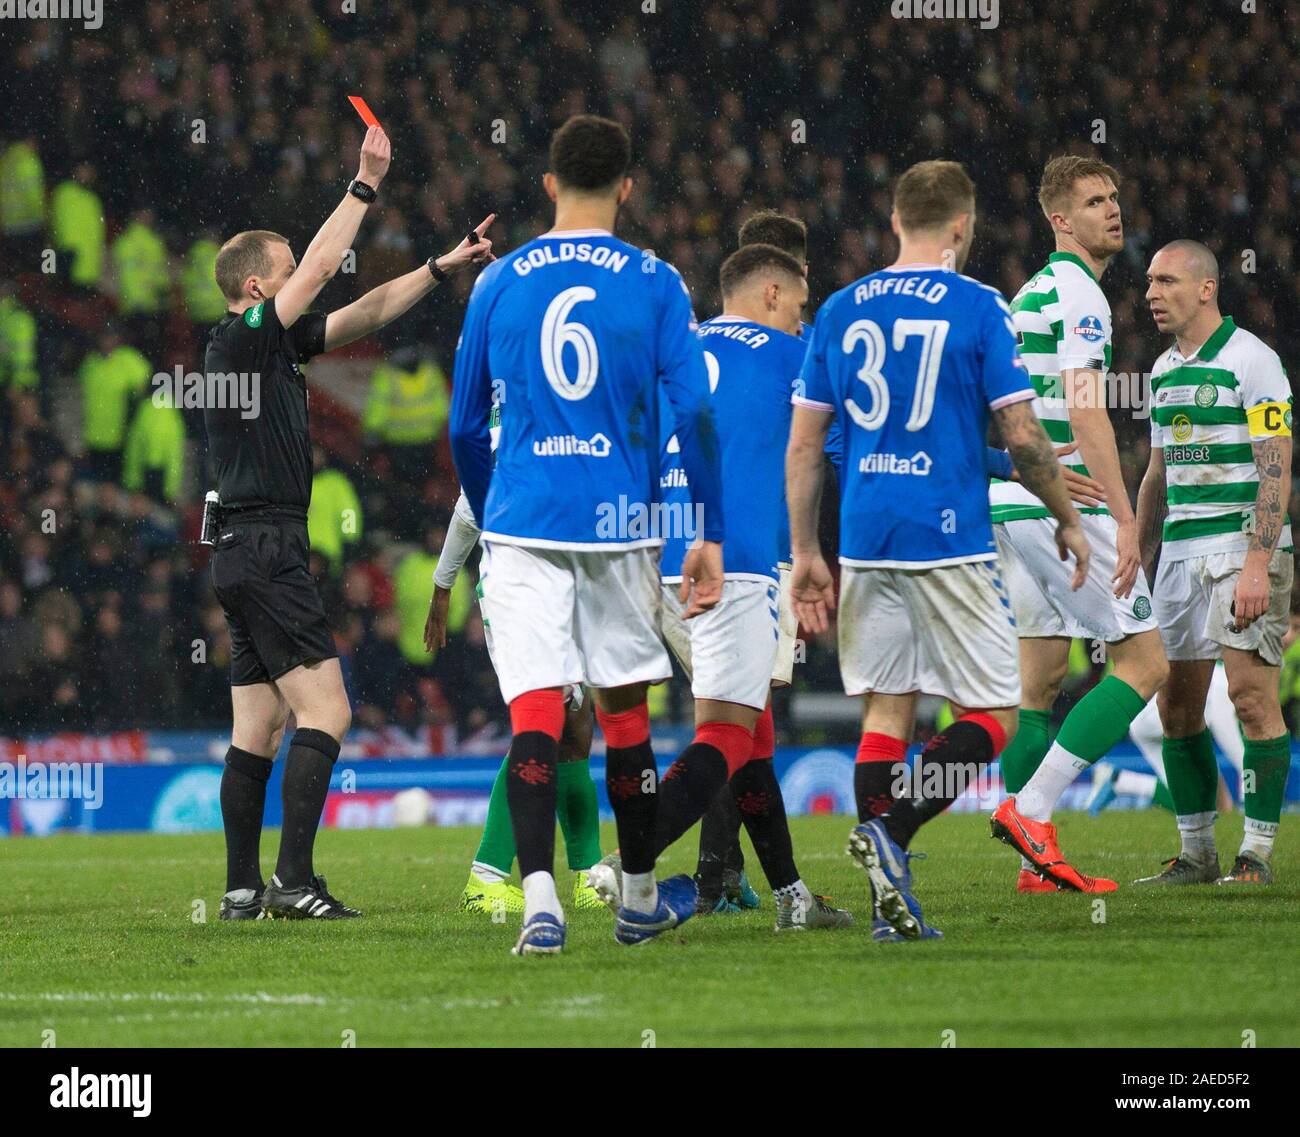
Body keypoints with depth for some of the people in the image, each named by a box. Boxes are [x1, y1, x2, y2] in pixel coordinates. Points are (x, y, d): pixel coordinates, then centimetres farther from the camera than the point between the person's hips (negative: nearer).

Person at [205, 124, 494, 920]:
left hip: (252, 556, 10)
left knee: (259, 726, 8)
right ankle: (294, 877, -19)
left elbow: (364, 313, 21)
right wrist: (366, 185, -9)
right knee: (325, 708, -13)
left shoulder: (278, 344, 15)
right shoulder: (240, 340, -10)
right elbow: (322, 268, -14)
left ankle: (243, 887, 8)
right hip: (265, 550, -10)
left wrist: (442, 267, 18)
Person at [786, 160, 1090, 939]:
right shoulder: (978, 308, -5)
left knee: (886, 710, 9)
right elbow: (1022, 436, -6)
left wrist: (806, 554, 14)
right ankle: (892, 832, -19)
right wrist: (1068, 520, 8)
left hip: (865, 543, 5)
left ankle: (893, 903, 2)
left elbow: (804, 444, 9)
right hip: (951, 544, -5)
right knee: (993, 715, 3)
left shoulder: (840, 312, 9)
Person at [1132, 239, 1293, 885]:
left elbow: (1276, 470, -15)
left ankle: (1257, 854, -7)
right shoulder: (1165, 371, 15)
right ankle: (1196, 855, 11)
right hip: (1181, 555, 8)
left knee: (1251, 697, -11)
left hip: (1244, 546, -8)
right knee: (1177, 706, 5)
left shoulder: (1251, 360, -9)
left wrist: (1257, 565, -22)